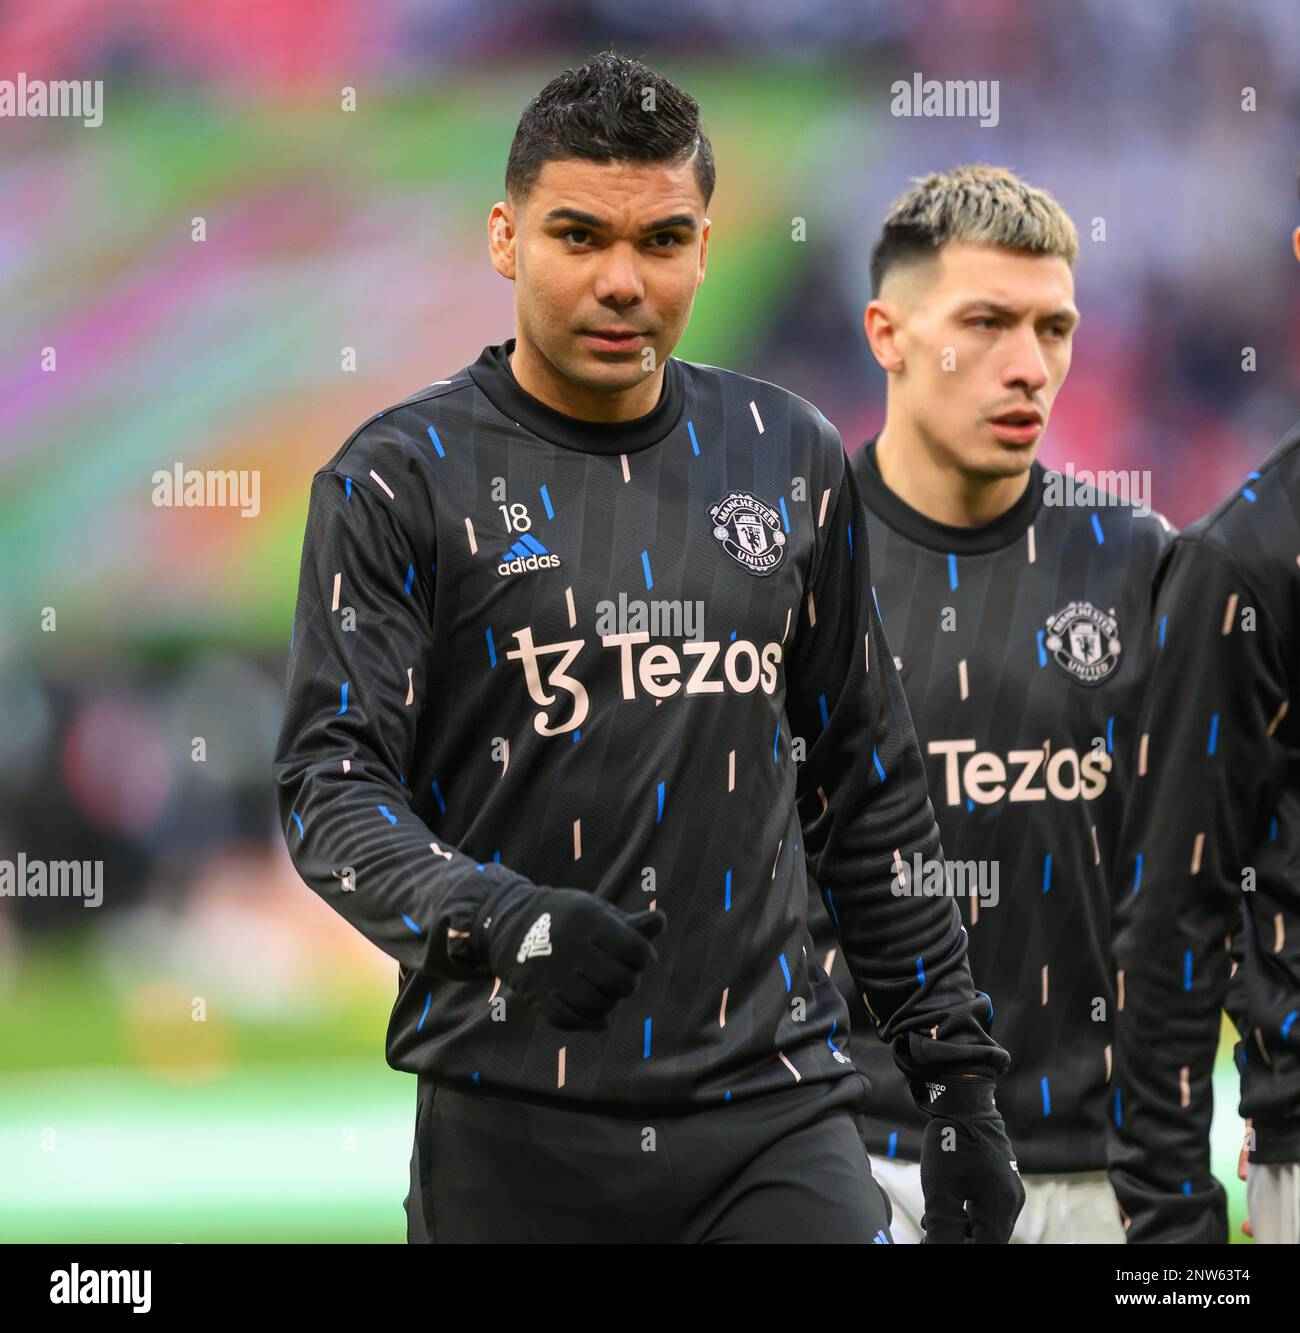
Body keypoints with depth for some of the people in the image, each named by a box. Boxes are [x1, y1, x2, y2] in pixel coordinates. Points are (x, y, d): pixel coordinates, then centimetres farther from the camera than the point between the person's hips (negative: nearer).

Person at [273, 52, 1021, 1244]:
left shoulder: (787, 459, 12)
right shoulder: (402, 476, 0)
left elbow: (872, 792, 17)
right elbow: (332, 785, -8)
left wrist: (957, 1077, 13)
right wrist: (497, 921, -27)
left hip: (773, 1106, 2)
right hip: (513, 1131, -2)